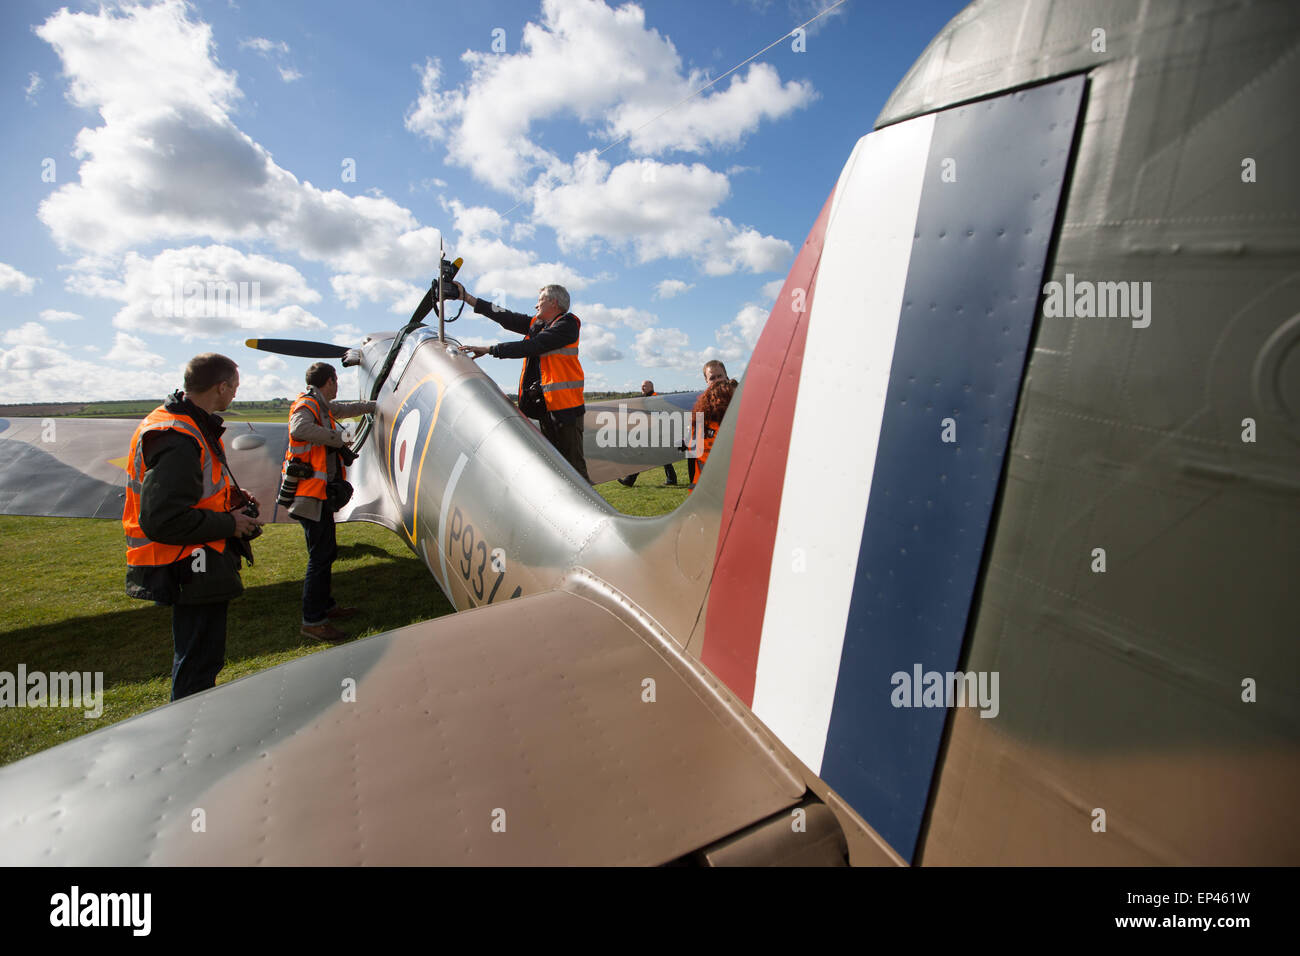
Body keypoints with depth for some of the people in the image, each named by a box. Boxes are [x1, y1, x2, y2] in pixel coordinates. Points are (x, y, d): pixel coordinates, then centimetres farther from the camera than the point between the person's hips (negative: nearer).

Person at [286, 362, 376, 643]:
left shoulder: (321, 406, 18)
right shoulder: (306, 405, -11)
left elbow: (343, 409, 40)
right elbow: (299, 428, -34)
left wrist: (372, 406, 52)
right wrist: (336, 437, -21)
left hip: (322, 494, 10)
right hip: (311, 495, -10)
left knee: (327, 551, 18)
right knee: (320, 556, -8)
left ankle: (326, 605, 31)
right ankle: (312, 622, -2)